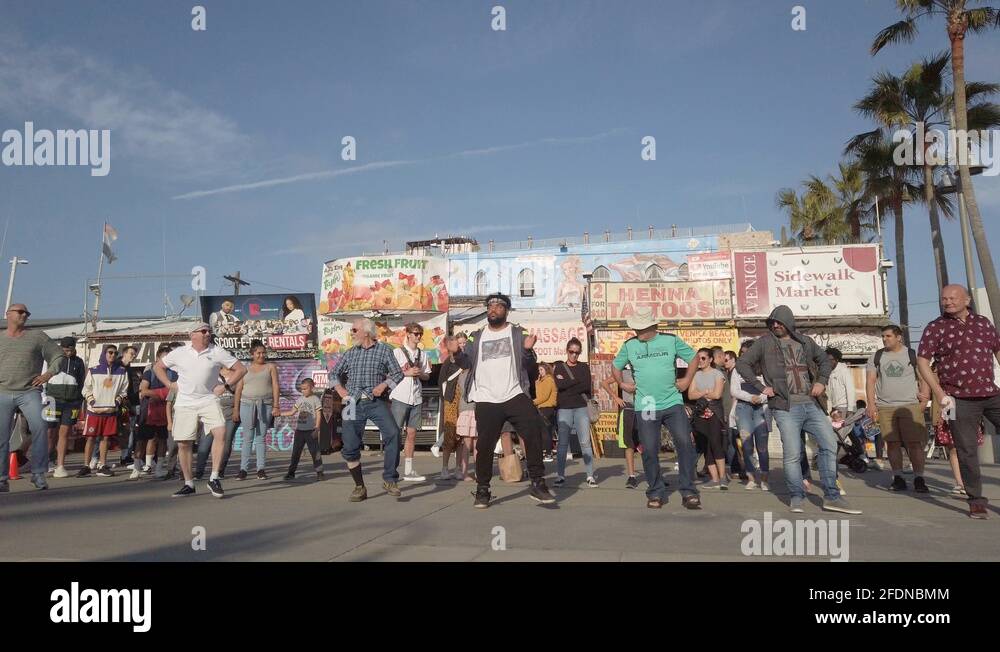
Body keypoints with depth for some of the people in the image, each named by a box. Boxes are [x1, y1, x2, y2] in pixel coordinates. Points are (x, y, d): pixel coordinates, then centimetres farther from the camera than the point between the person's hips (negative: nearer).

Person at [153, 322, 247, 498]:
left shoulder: (218, 352, 1)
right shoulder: (179, 353, 5)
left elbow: (241, 369, 4)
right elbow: (158, 367, 19)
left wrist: (225, 386, -2)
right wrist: (170, 384, 8)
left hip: (209, 401, -1)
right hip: (184, 404, 2)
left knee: (220, 432, -23)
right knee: (183, 444, 2)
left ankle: (214, 479, -13)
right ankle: (189, 484, 17)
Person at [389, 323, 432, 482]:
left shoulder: (423, 355, 14)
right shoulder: (397, 352, 0)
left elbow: (427, 376, 17)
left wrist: (420, 373, -4)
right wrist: (407, 373, -14)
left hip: (416, 398, 5)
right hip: (401, 397, -5)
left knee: (412, 433, 7)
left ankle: (408, 471, 13)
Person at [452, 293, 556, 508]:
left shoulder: (518, 333, 6)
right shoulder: (476, 337, 13)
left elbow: (531, 368, 0)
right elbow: (467, 363, 8)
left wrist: (528, 350, -20)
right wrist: (456, 353, -12)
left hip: (515, 395, -1)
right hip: (486, 401, 2)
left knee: (533, 432, -14)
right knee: (484, 446, 3)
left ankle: (537, 484, -3)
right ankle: (482, 490, 17)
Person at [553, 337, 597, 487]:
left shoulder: (584, 367, 12)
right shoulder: (558, 367, 10)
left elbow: (588, 387, -4)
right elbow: (559, 385, -9)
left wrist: (567, 383, -5)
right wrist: (578, 381, -5)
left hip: (581, 408, 0)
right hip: (563, 409, 0)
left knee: (585, 442, -5)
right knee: (563, 443, -1)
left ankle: (590, 476, -1)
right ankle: (560, 476, 5)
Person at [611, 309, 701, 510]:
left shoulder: (671, 340, 2)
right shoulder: (629, 346, 5)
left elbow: (694, 357, 12)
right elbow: (615, 366, 20)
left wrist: (687, 379, 2)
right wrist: (622, 383, 7)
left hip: (673, 403, -1)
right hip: (646, 407, 1)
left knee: (685, 443, -11)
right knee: (649, 450, 1)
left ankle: (688, 491, 1)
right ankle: (656, 493, 17)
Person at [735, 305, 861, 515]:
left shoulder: (805, 342, 14)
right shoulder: (765, 343, 2)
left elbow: (824, 360, 27)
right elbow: (742, 363, 1)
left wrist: (821, 381, 10)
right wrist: (760, 387, -6)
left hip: (811, 404, 4)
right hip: (785, 407, -4)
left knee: (829, 444, -2)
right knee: (792, 454, -5)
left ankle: (831, 497, 7)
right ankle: (796, 497, 11)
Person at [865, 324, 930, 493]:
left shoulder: (913, 355, 6)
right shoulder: (876, 357, 11)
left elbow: (924, 379, 5)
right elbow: (870, 381, 8)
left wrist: (924, 401, -7)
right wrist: (871, 404, -2)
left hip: (910, 405, -2)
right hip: (885, 407, 2)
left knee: (915, 443, -6)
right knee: (892, 443, 3)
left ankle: (919, 479, 1)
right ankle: (898, 478, 10)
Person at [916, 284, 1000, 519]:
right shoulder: (935, 328, -1)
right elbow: (922, 361, -5)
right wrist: (939, 392, -12)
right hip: (960, 400, -4)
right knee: (967, 451, -2)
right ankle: (976, 500, 9)